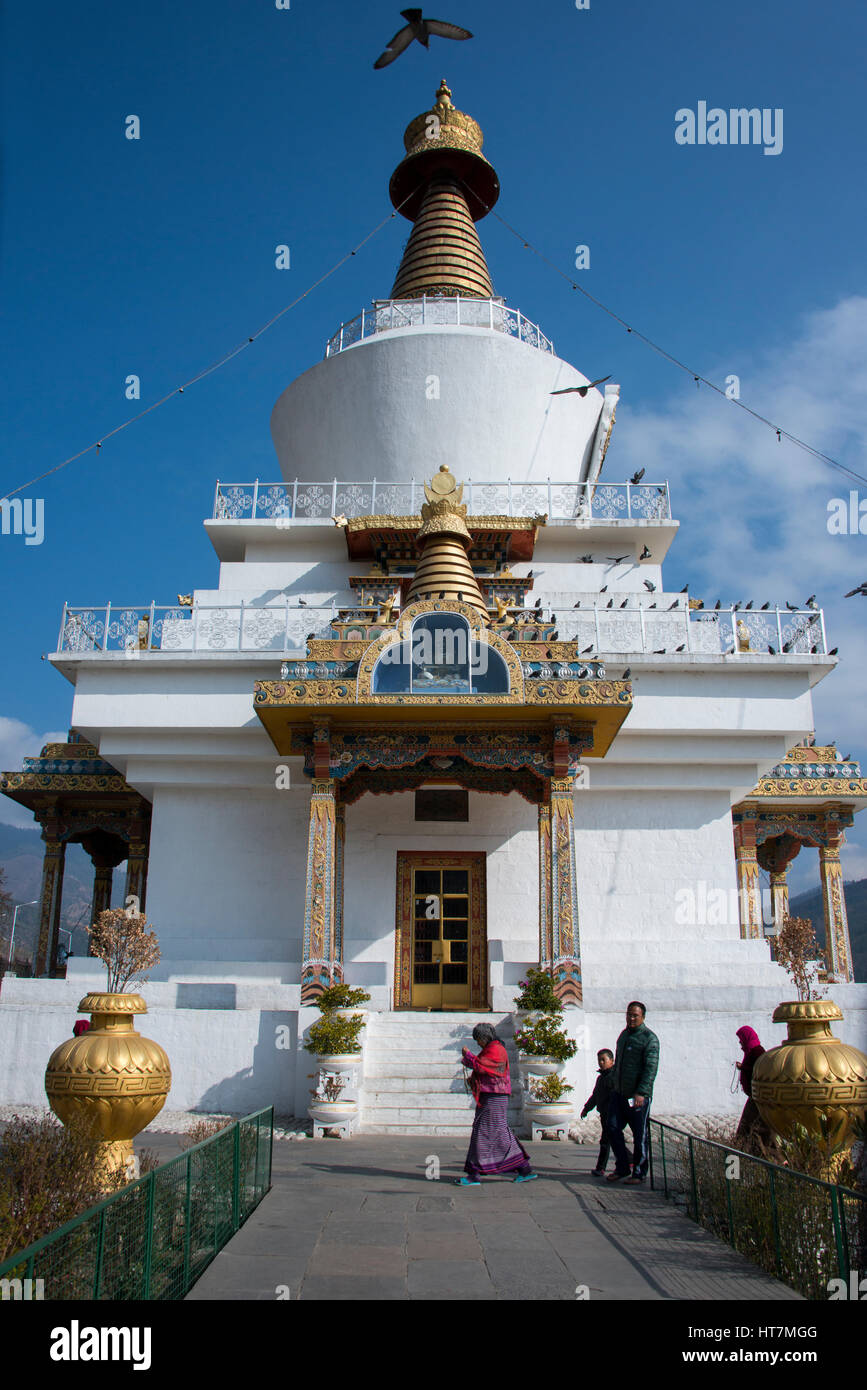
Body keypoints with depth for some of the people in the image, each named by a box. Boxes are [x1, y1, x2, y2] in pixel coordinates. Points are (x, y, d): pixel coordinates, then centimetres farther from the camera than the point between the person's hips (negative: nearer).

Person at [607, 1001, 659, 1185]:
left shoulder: (649, 1038, -10)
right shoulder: (624, 1035, 14)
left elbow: (651, 1068, -18)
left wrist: (641, 1092, -25)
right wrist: (613, 1083, 21)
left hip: (638, 1096, -7)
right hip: (619, 1093, 7)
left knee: (640, 1135, 2)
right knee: (613, 1129, 4)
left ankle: (639, 1172, 15)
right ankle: (622, 1168, 18)